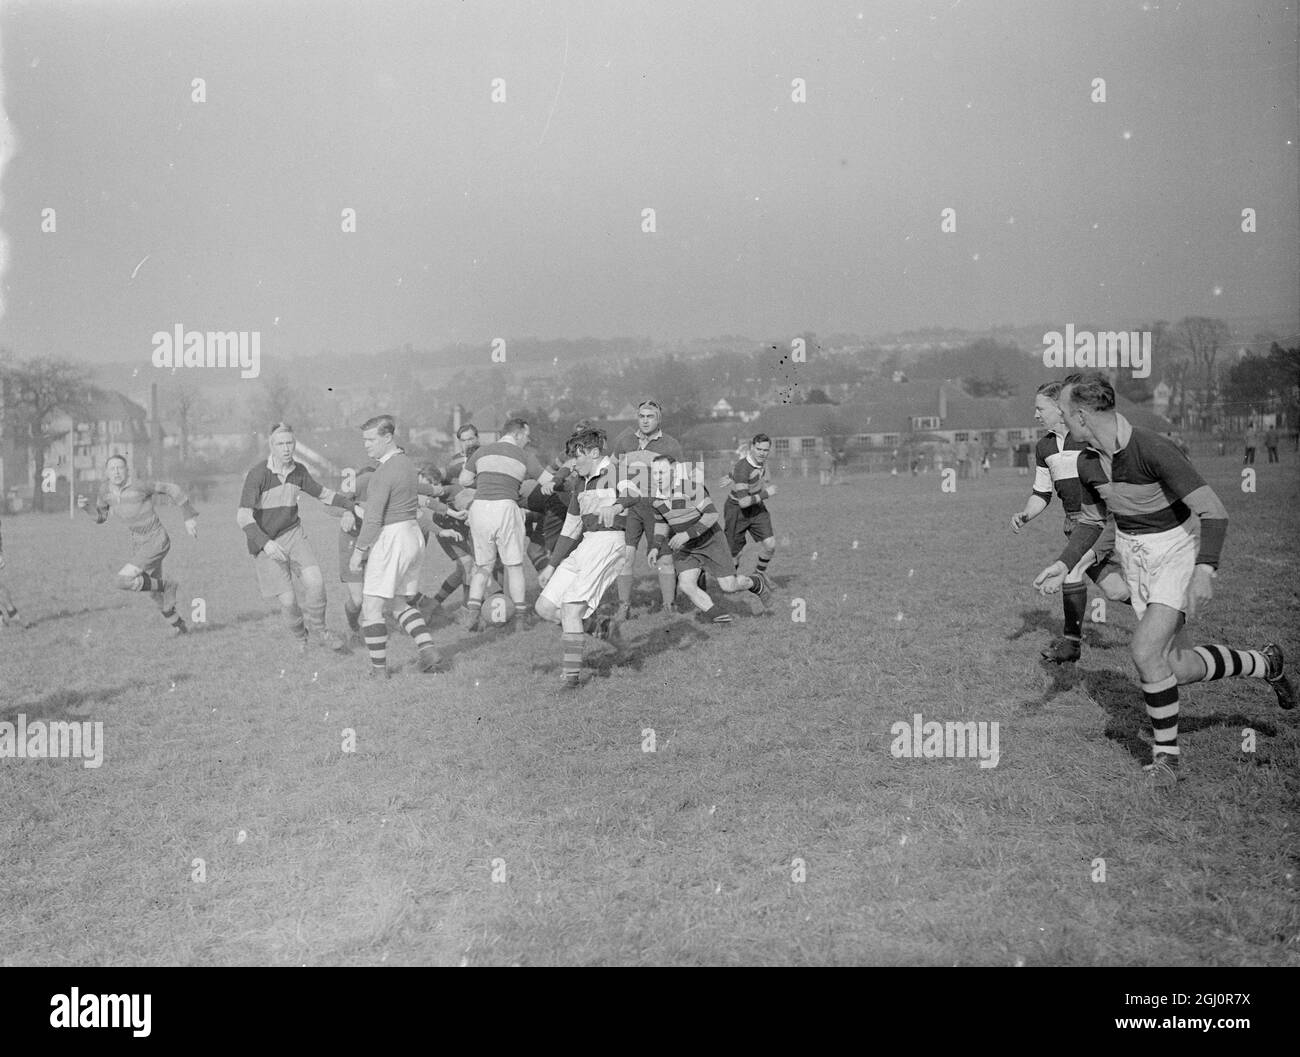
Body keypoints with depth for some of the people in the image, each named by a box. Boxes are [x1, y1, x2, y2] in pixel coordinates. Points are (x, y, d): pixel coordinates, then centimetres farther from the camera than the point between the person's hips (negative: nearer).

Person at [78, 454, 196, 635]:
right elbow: (100, 516, 11)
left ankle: (166, 586, 1)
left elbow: (171, 488, -12)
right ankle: (179, 625, 45)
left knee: (123, 580, -22)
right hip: (138, 544, 7)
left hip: (156, 542, -7)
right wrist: (85, 506, -10)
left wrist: (189, 517, -10)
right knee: (156, 596, 20)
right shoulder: (106, 489, -4)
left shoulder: (139, 486, -23)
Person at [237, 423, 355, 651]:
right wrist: (265, 543, -35)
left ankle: (318, 628, 7)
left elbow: (322, 493, 15)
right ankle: (300, 640, 24)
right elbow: (243, 517, -23)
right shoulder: (257, 474, -19)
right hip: (266, 542, -4)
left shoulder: (298, 470, -2)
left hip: (293, 534, 4)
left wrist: (352, 505, 6)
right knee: (287, 600, -5)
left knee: (314, 580, -17)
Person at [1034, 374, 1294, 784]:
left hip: (1176, 552, -7)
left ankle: (1166, 750, 2)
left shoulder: (1153, 449, -26)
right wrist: (1064, 564, 0)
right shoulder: (1087, 463, -4)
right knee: (1180, 666, 7)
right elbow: (1091, 520, 14)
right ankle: (1265, 664, 35)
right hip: (1133, 557, 7)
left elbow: (1214, 511, -26)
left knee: (1145, 651, -21)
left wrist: (1205, 570, -38)